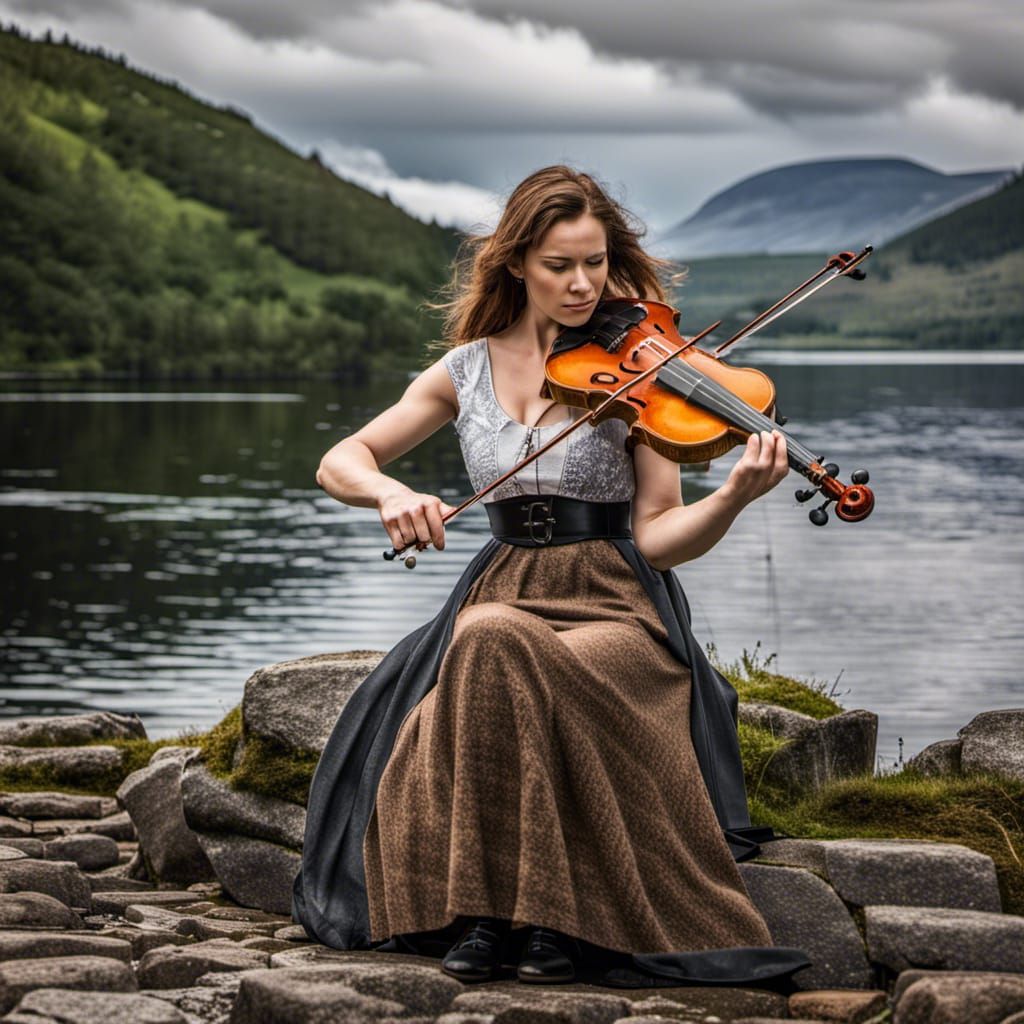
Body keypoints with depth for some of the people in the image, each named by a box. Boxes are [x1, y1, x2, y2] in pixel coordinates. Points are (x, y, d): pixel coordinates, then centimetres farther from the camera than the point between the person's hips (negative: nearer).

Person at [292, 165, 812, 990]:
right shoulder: (470, 368, 8)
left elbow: (657, 538, -8)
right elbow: (340, 463, 11)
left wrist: (737, 497, -27)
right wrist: (391, 492, -12)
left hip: (615, 608, -2)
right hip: (501, 597, 3)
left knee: (507, 651, -35)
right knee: (490, 644, -34)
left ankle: (562, 918, -22)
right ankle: (485, 908, -22)